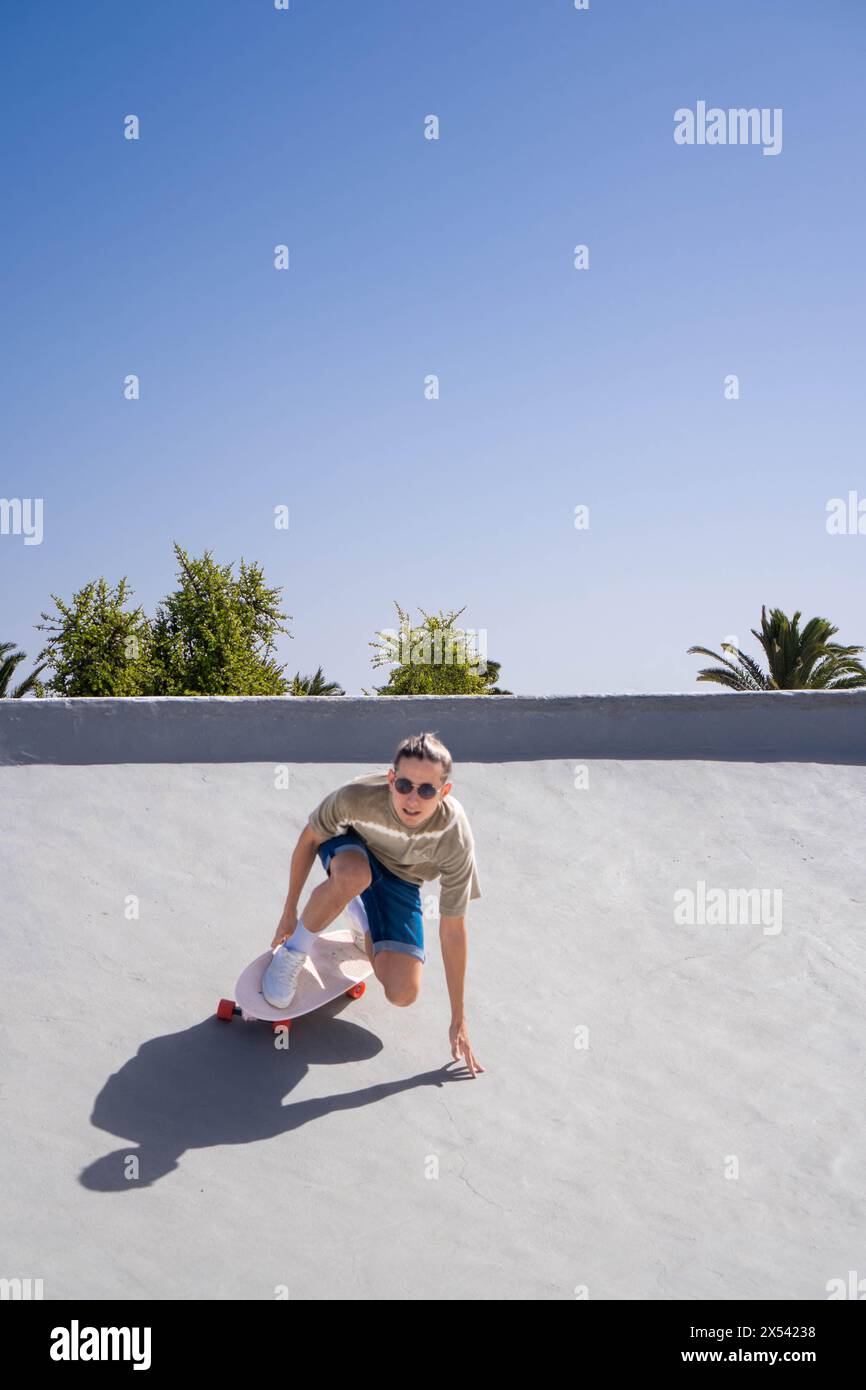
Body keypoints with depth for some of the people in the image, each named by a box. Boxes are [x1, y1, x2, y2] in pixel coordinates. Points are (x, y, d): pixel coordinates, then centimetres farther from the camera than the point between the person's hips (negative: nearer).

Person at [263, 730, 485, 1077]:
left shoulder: (455, 840, -35)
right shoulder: (360, 795, -38)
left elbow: (452, 931, -23)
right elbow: (309, 838, -15)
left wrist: (458, 1020, -16)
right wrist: (289, 913, -6)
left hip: (400, 880, 2)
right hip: (350, 845, -1)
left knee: (402, 994, -10)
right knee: (353, 876, -42)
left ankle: (362, 921, 20)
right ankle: (290, 954, -14)